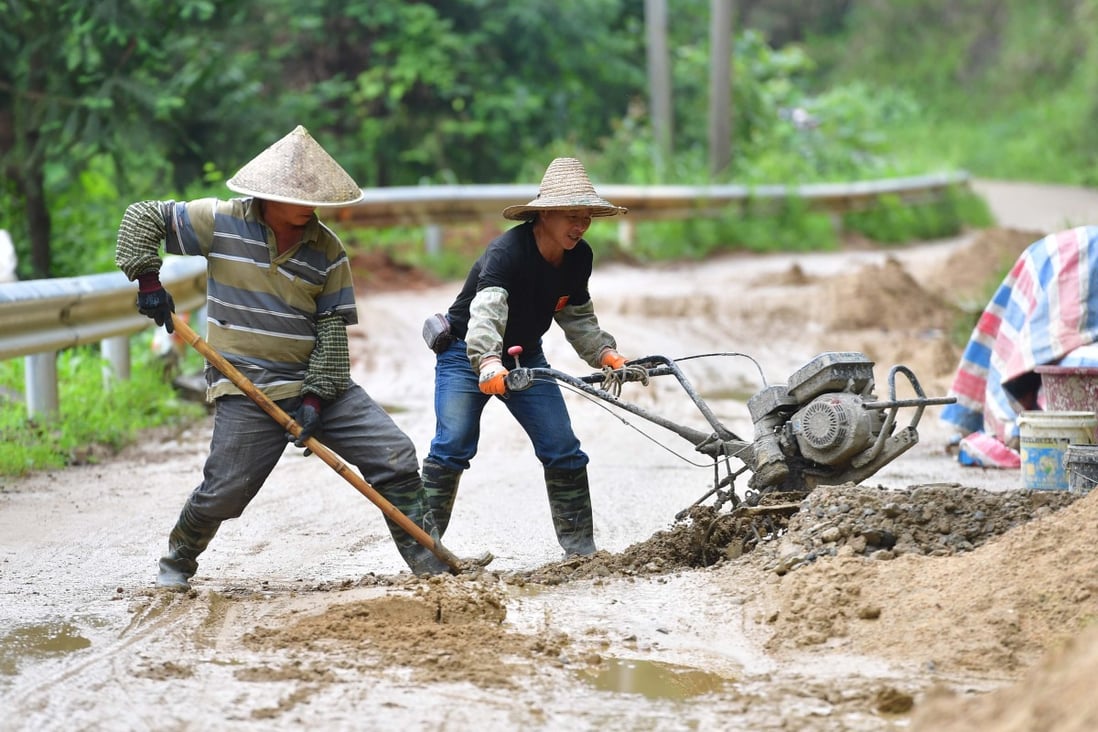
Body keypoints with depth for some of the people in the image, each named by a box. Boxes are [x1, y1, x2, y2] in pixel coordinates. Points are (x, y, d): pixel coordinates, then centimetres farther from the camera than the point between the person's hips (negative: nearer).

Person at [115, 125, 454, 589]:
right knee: (223, 493, -7)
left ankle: (430, 564, 5)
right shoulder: (222, 222, -5)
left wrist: (317, 395, -10)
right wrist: (148, 281, -5)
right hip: (248, 390, -3)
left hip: (321, 382, 3)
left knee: (395, 458, -5)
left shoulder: (326, 250, 1)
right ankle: (177, 561, 23)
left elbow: (333, 328, 0)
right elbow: (143, 218, 2)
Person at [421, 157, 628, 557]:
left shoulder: (578, 257, -9)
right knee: (452, 447, -17)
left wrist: (605, 352, -10)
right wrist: (488, 363, -64)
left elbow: (578, 316, 6)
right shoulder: (507, 251, -31)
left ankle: (581, 548, 8)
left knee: (564, 451, -1)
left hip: (524, 357, 6)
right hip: (466, 353, -6)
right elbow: (486, 311, -47)